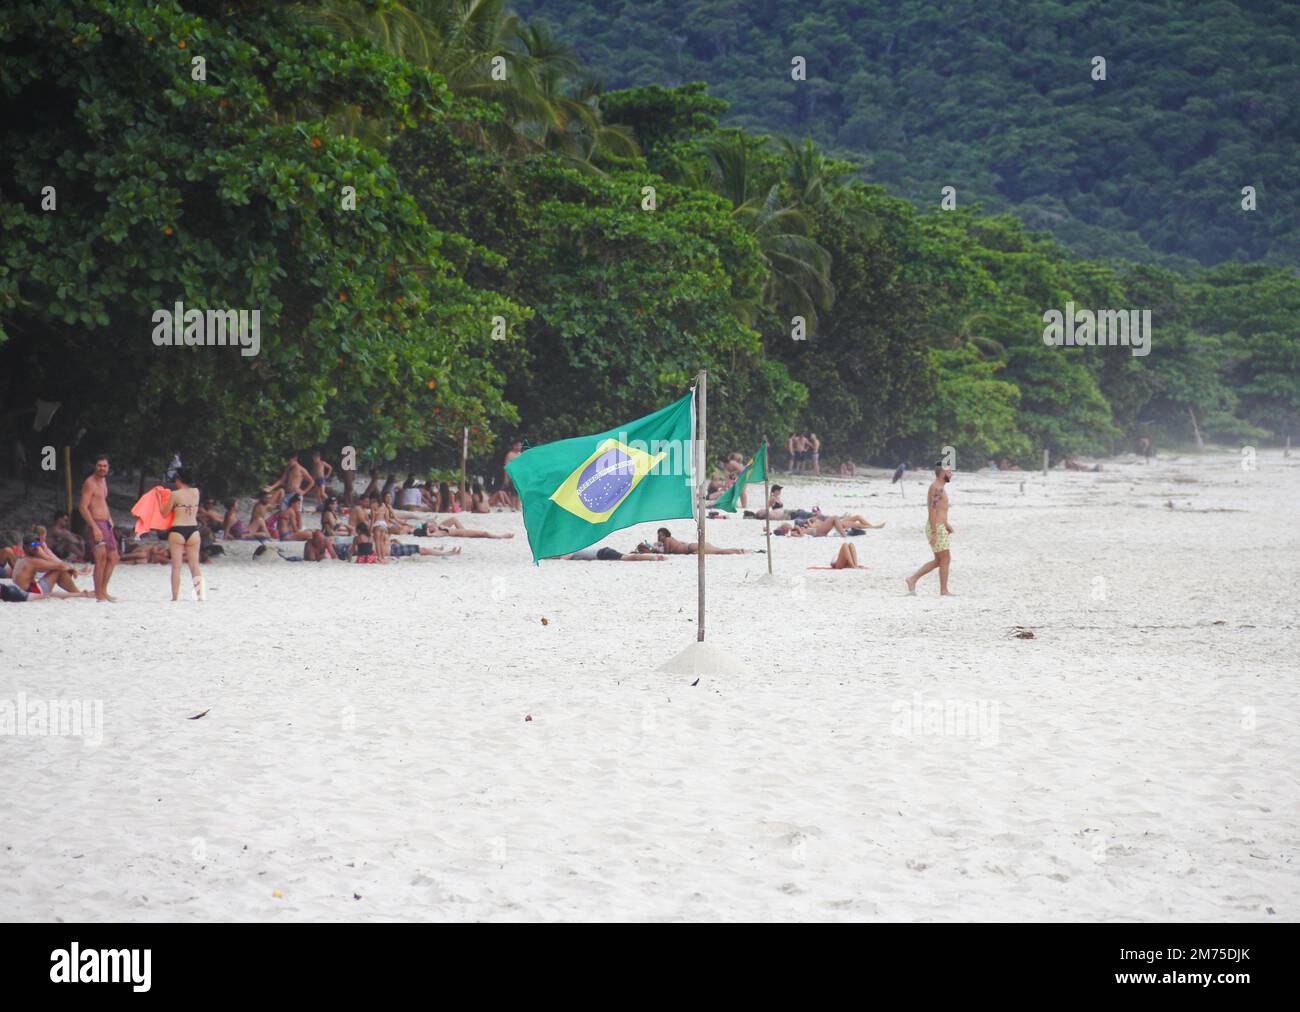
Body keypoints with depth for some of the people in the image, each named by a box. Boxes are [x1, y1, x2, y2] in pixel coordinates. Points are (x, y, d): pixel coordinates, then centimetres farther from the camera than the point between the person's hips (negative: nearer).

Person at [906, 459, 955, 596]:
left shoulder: (939, 487, 17)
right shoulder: (937, 487, -15)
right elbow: (932, 510, -21)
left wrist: (946, 524, 20)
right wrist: (934, 533, -24)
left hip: (938, 528, 10)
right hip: (936, 528, -10)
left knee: (938, 561, 12)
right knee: (944, 559, -4)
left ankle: (912, 579, 11)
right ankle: (944, 591, 1)